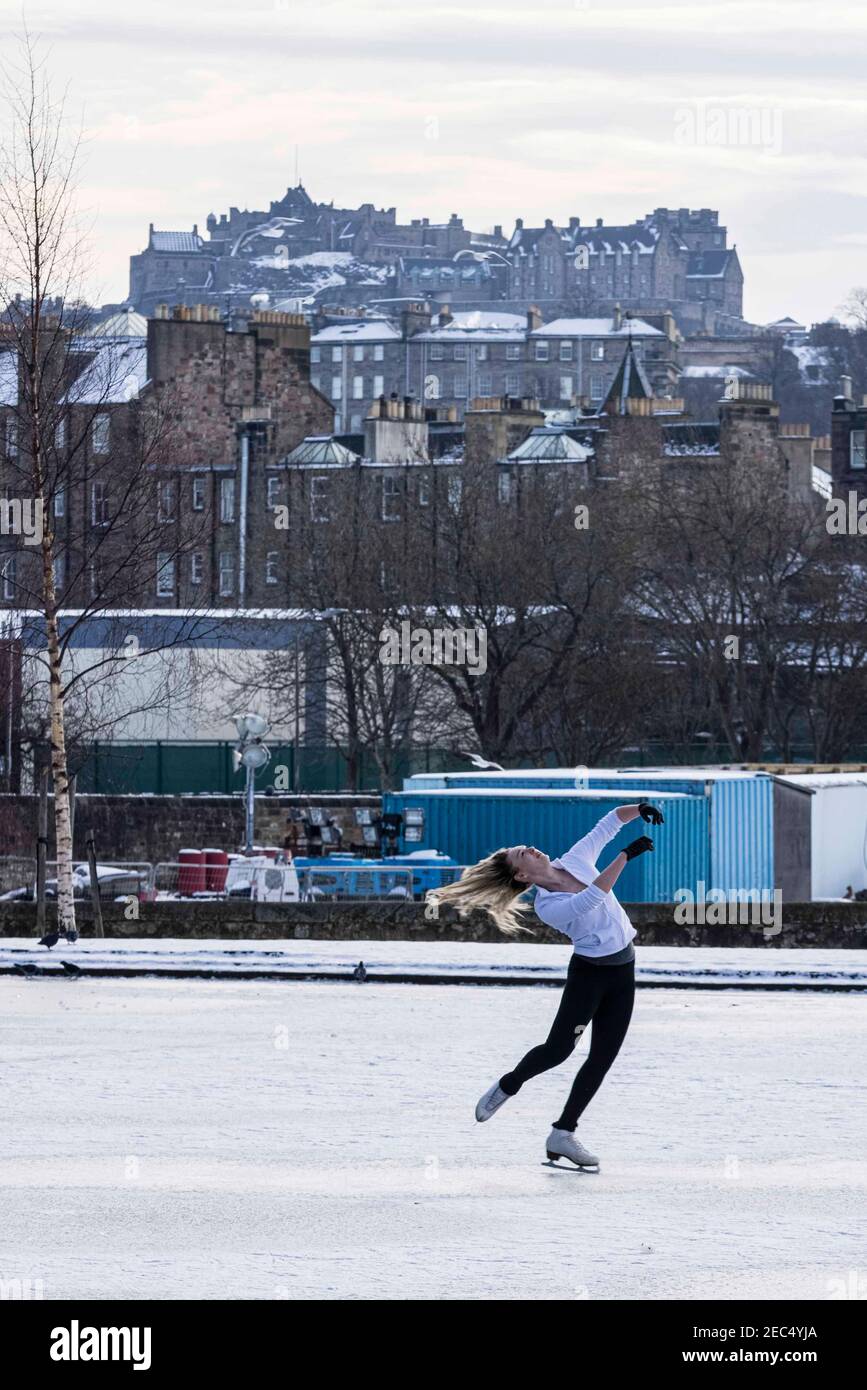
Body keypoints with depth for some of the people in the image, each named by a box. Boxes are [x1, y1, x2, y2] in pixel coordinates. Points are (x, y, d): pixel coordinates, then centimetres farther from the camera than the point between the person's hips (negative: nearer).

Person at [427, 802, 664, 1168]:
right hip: (589, 972, -6)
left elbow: (607, 824, 5)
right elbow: (590, 898, -34)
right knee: (558, 1048, -14)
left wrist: (639, 809, -13)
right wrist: (626, 855, -36)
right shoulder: (546, 907, -20)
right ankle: (506, 1087, 16)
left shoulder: (575, 860, 1)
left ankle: (563, 1134, 6)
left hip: (622, 973, 6)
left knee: (602, 1058, 1)